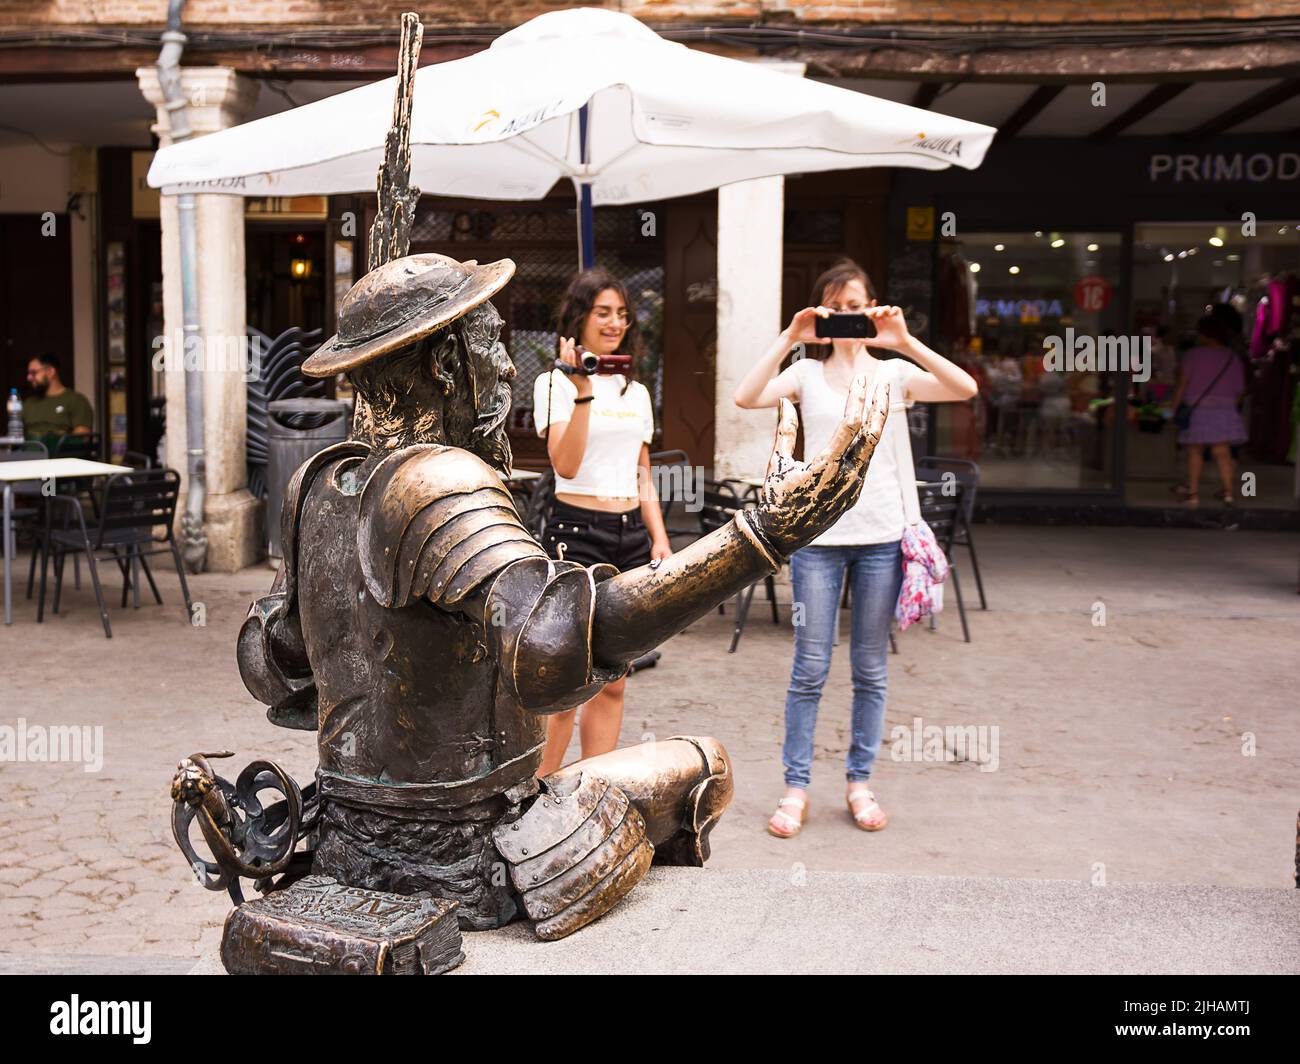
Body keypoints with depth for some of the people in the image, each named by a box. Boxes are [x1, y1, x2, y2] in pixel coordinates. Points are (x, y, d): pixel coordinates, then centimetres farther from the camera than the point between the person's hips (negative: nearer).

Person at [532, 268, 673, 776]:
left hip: (631, 535, 6)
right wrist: (583, 393, -23)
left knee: (612, 683, 8)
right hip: (575, 531, -6)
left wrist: (659, 537, 8)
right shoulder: (554, 383, -3)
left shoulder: (636, 392, 16)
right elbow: (567, 465, -15)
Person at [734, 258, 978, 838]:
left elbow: (965, 389, -10)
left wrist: (906, 342, -17)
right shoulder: (807, 373, 6)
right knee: (810, 669, 1)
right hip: (818, 534, -1)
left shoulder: (893, 373, 7)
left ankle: (859, 783, 22)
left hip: (881, 536, 1)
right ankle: (796, 787, 11)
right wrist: (788, 338, -17)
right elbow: (746, 398, -13)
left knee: (870, 670, 9)